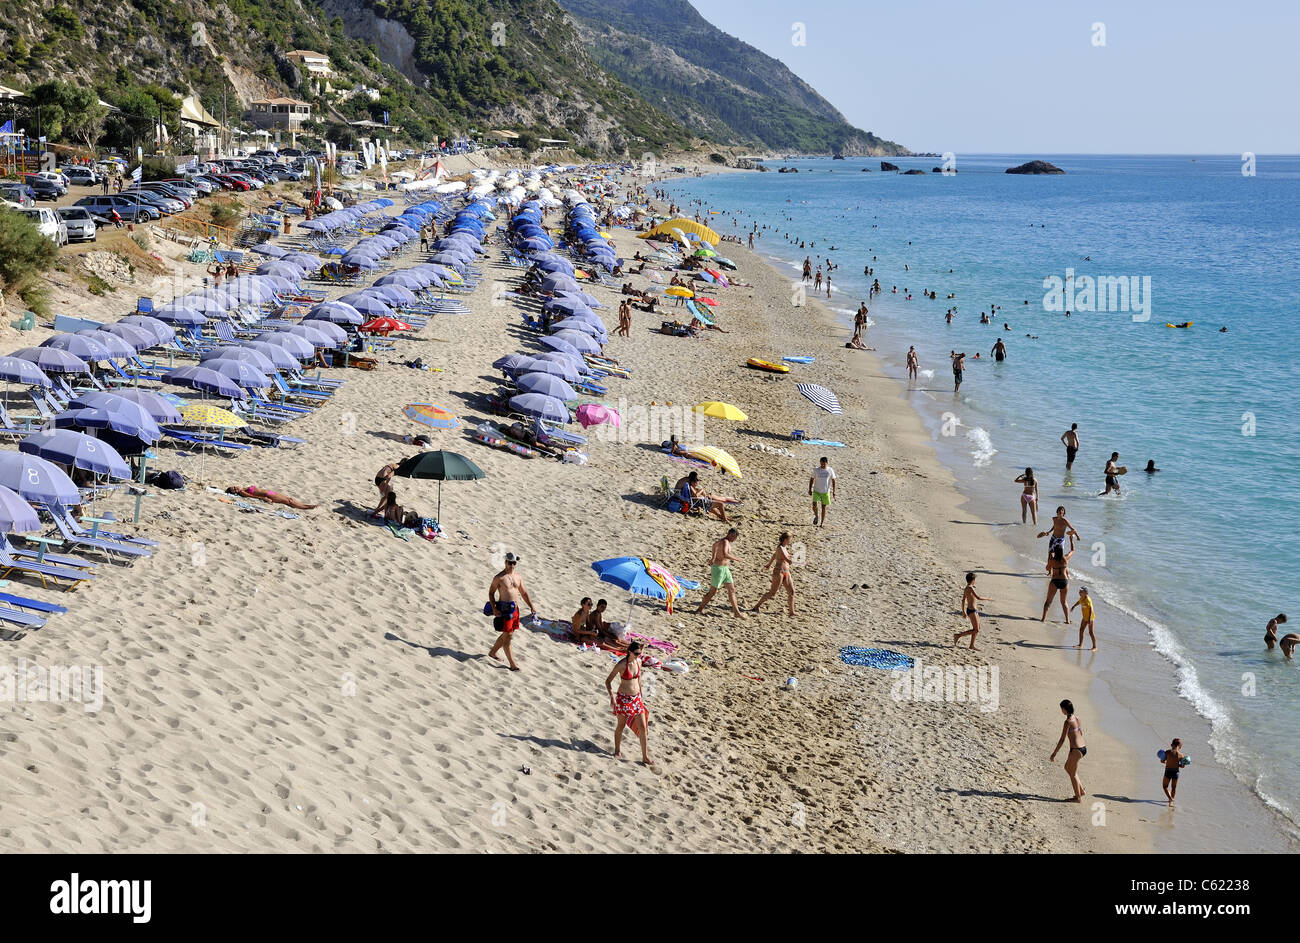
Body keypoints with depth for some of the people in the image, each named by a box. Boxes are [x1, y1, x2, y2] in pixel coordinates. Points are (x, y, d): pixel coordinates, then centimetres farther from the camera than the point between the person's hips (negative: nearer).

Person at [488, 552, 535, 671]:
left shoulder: (517, 576, 10)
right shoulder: (499, 578, -8)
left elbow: (523, 592, 18)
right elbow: (491, 592, -4)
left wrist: (531, 606, 13)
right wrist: (494, 608, -14)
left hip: (514, 608, 7)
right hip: (504, 608, -7)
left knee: (508, 633, 16)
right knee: (507, 635, -6)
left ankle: (492, 652, 35)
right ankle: (512, 663, -4)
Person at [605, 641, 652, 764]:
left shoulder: (638, 661, -1)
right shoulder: (621, 664, -18)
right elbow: (608, 681, -12)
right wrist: (612, 697, -23)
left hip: (636, 698, 5)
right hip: (623, 698, -5)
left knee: (643, 727, 3)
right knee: (621, 725, 11)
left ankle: (645, 757, 12)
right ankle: (617, 750, 35)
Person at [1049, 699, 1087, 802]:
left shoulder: (1068, 722, -16)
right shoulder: (1077, 719, 8)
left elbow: (1062, 740, -16)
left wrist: (1054, 754, -11)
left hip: (1076, 750, -9)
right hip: (1083, 748, 9)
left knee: (1073, 774, 8)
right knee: (1067, 768, 24)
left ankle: (1078, 797, 16)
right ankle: (1081, 791, 27)